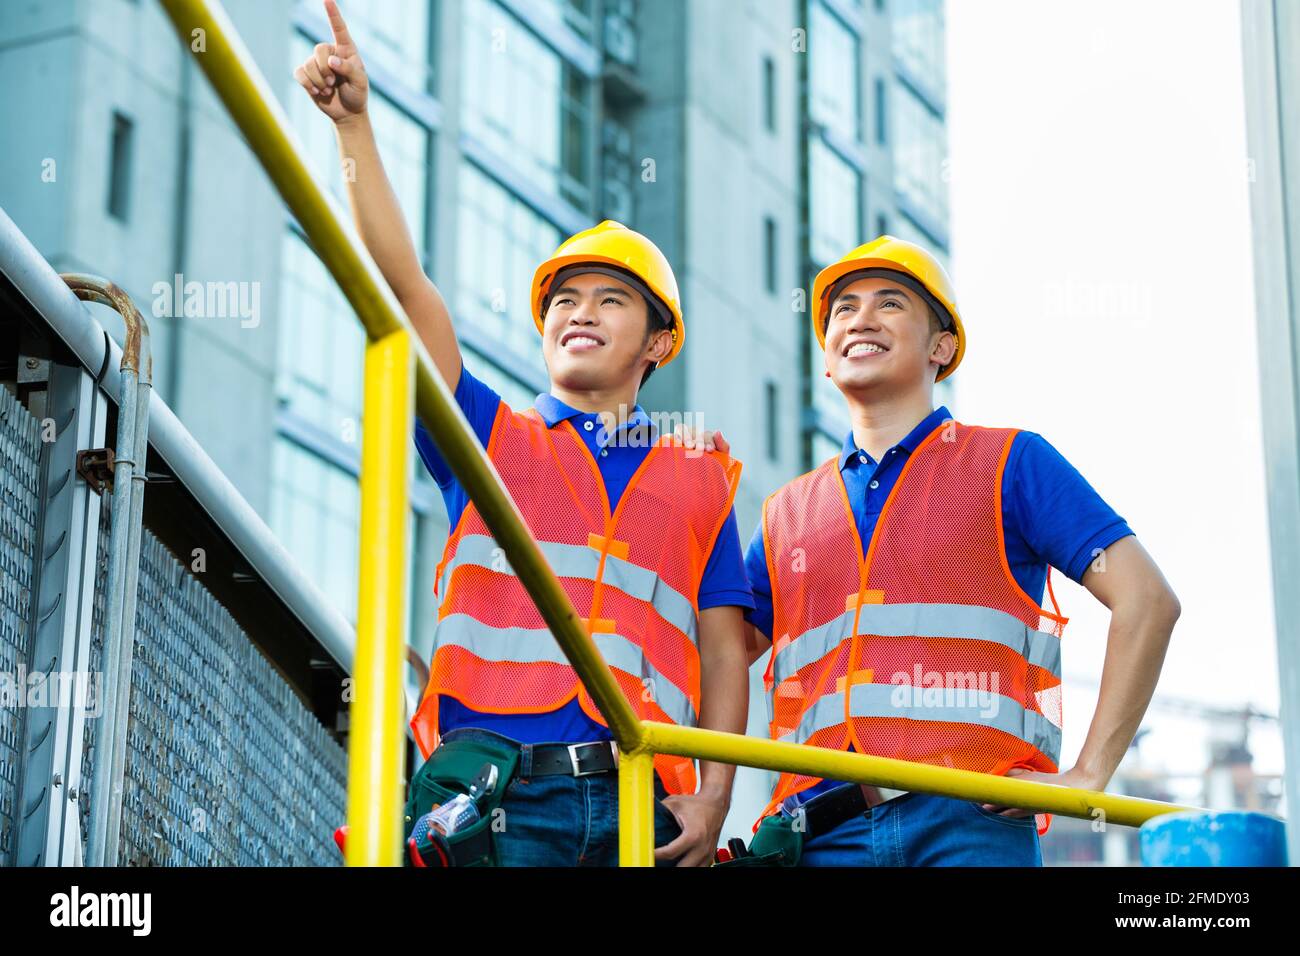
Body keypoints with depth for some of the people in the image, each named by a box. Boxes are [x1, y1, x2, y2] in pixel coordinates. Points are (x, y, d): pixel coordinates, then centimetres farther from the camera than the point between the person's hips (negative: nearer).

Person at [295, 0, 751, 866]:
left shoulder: (700, 478, 21)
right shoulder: (490, 438, 20)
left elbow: (725, 649, 15)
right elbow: (403, 281, 10)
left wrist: (714, 797, 0)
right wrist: (355, 122, 1)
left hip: (639, 801, 1)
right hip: (498, 787, -1)